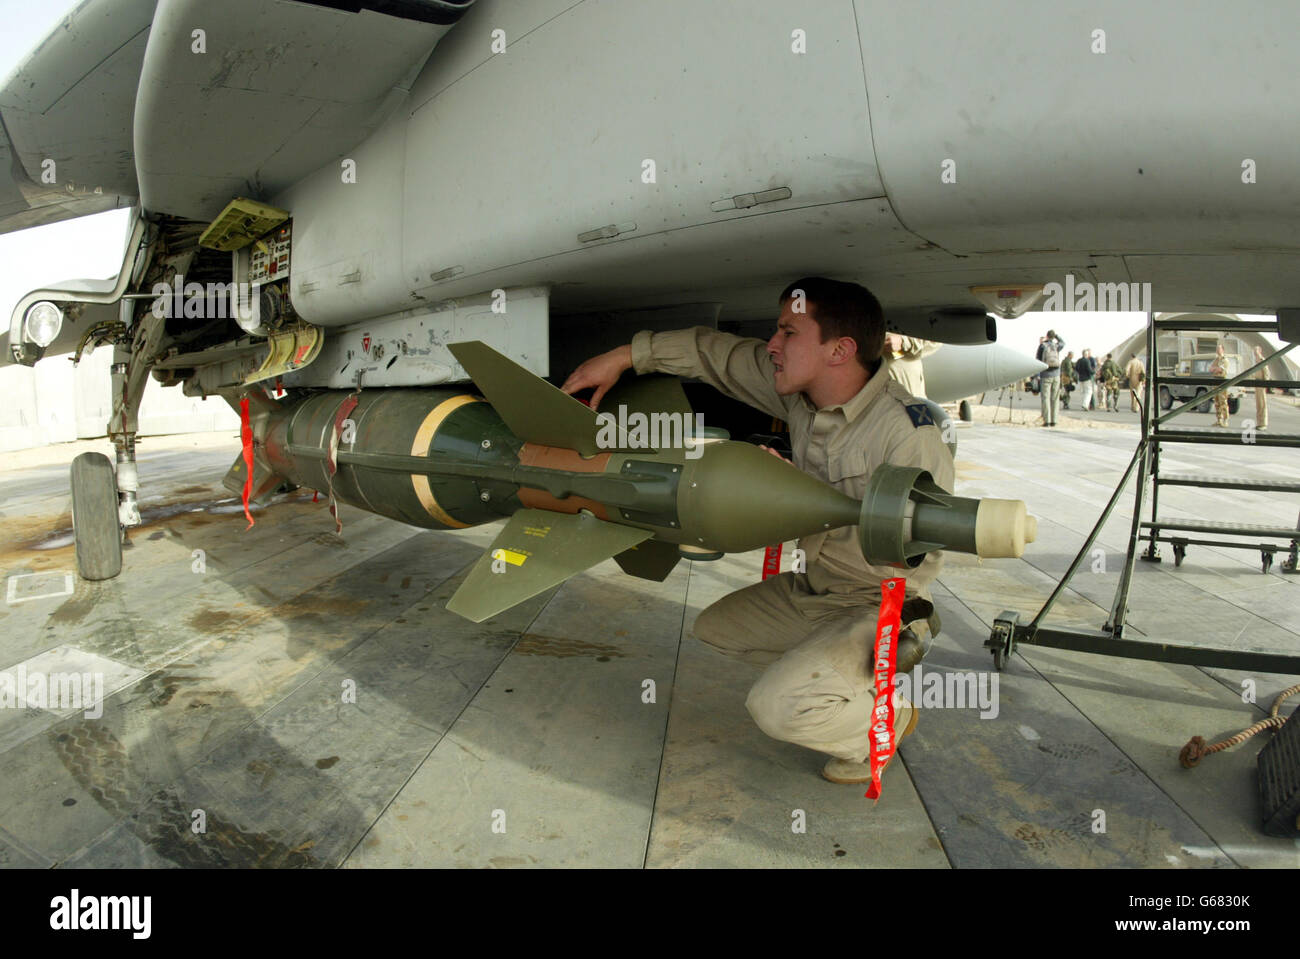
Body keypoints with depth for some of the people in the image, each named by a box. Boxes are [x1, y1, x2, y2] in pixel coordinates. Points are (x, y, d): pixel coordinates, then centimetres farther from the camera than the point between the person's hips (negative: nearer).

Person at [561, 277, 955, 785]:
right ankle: (841, 677, 18)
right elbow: (720, 353, 4)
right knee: (714, 628, 17)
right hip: (812, 590, 8)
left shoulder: (908, 434, -28)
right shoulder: (800, 391, -6)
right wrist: (624, 356, 2)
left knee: (776, 706, -25)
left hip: (878, 610, -8)